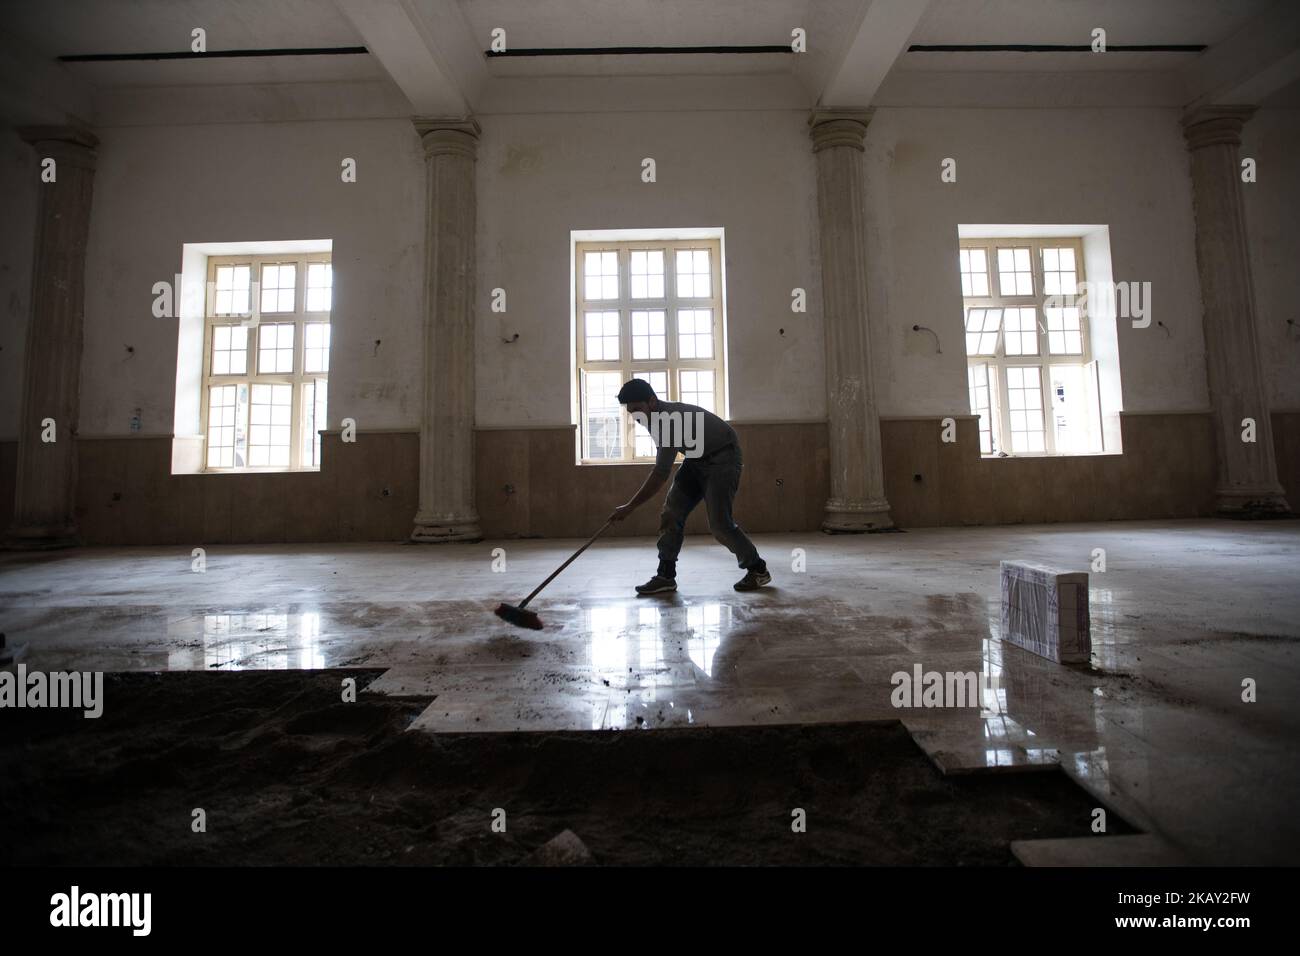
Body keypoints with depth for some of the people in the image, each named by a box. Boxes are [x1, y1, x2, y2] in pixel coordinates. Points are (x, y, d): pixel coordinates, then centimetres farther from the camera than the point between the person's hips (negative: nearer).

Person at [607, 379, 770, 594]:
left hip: (722, 458, -9)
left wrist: (629, 507, -29)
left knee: (719, 522, -13)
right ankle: (666, 576, 1)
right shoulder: (658, 418, -2)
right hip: (697, 458, 9)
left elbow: (661, 474, -33)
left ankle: (758, 570, 8)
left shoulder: (672, 419, -32)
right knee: (672, 511, -3)